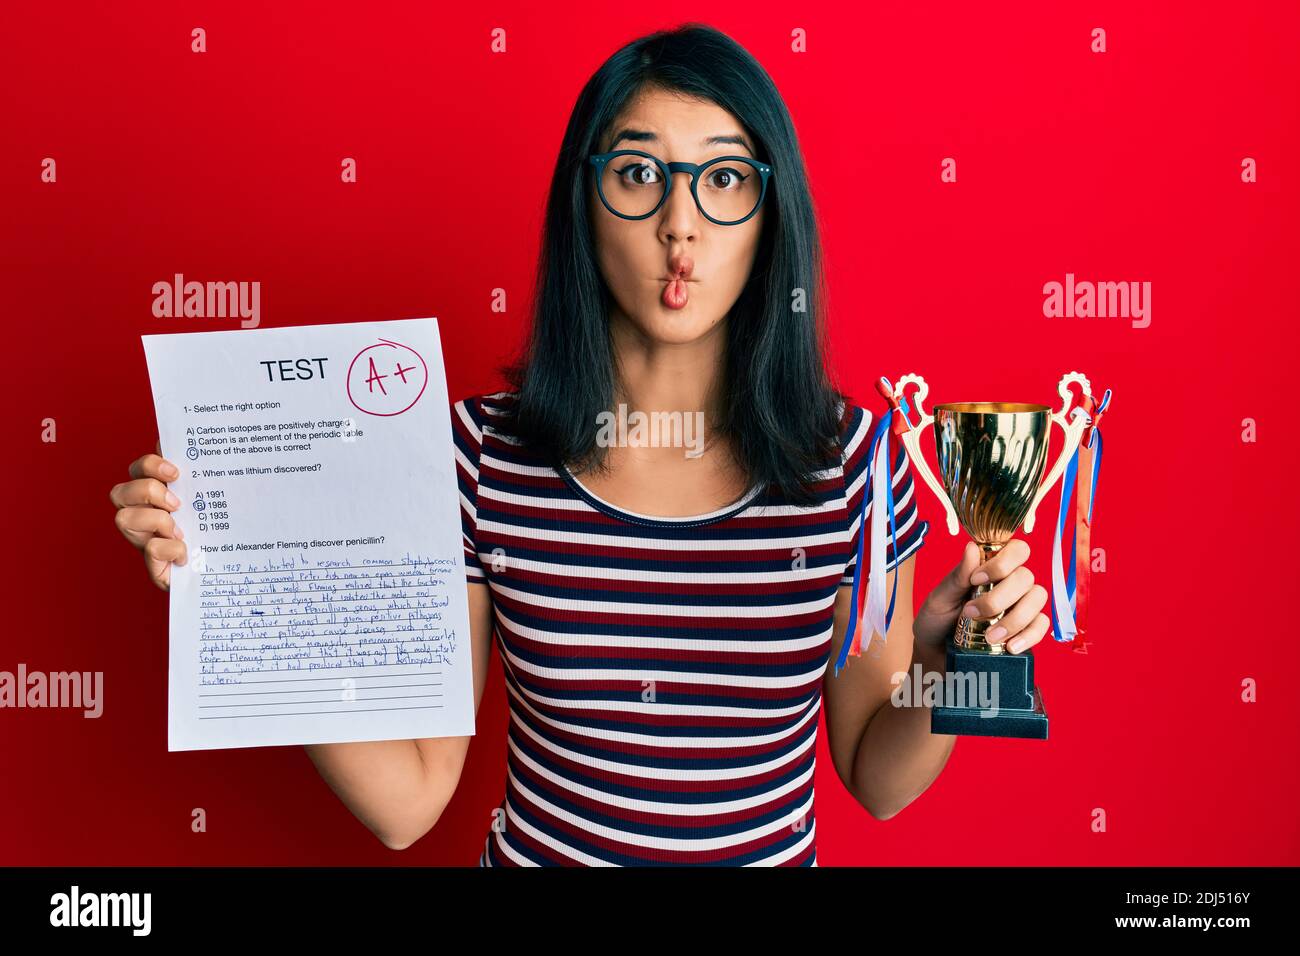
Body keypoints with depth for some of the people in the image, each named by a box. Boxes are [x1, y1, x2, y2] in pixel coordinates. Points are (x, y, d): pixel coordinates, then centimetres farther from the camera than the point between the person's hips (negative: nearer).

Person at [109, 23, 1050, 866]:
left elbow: (877, 779, -4)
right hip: (535, 849, 0)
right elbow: (407, 800, -13)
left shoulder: (849, 456, -15)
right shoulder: (480, 450, -16)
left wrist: (943, 664, -23)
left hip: (775, 851, 1)